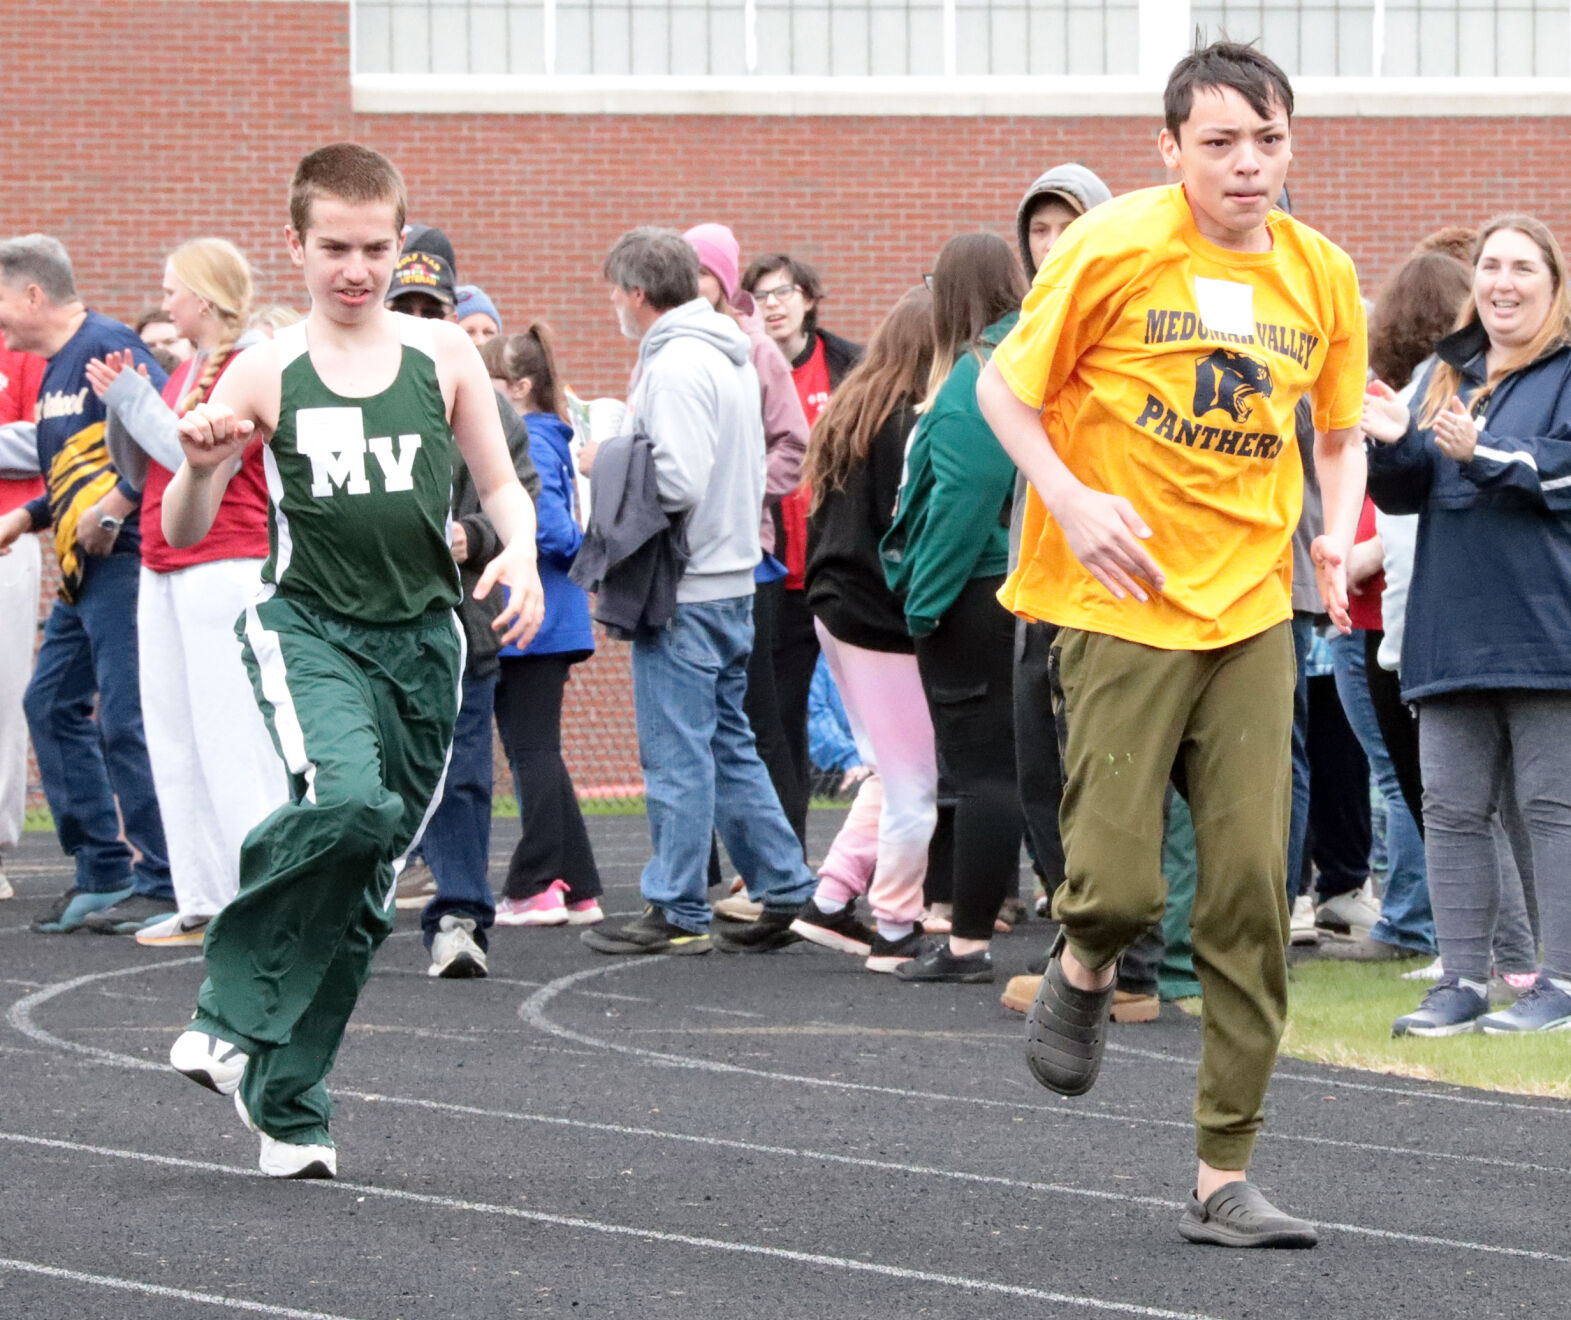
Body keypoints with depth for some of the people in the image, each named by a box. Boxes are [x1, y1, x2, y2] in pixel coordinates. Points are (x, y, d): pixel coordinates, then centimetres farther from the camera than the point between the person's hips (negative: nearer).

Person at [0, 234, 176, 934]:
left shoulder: (105, 345, -13)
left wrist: (114, 507, -24)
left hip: (125, 559, -11)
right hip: (84, 569, 11)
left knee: (125, 720, -11)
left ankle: (164, 885, -6)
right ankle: (104, 871, 17)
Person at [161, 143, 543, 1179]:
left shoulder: (444, 356, 5)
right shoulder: (267, 374, -1)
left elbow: (502, 484, 14)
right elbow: (181, 534, 0)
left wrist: (521, 553, -7)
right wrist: (203, 465, -21)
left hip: (424, 637, 3)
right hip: (308, 627, -3)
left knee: (368, 885, 4)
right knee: (348, 804, -30)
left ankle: (288, 1104, 17)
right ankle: (235, 1010, -10)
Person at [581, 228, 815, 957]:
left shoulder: (676, 366, -16)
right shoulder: (730, 357, 15)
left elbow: (678, 481, -24)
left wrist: (608, 465, -9)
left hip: (685, 593, -10)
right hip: (731, 579, 10)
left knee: (677, 752, -3)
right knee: (728, 745, 15)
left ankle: (677, 911, 1)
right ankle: (784, 891, 16)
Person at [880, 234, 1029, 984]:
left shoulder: (973, 378, -15)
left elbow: (964, 495, -20)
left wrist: (924, 599, -14)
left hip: (975, 601, -8)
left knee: (981, 769, -6)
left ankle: (968, 942, -4)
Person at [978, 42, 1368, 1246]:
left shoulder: (1322, 277, 4)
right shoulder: (1113, 251, -9)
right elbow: (1005, 389, 0)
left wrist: (1337, 532, 1)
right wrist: (1071, 502, -15)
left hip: (1250, 614, 3)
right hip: (1121, 605, -3)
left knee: (1251, 895, -2)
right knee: (1121, 883, -10)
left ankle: (1225, 1178, 6)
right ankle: (1082, 970, 29)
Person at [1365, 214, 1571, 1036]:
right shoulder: (1447, 375, 17)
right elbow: (1405, 493, 14)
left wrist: (1479, 454, -27)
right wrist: (1393, 443, -7)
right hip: (1453, 624, 6)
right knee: (1450, 810, 5)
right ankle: (1462, 981, 9)